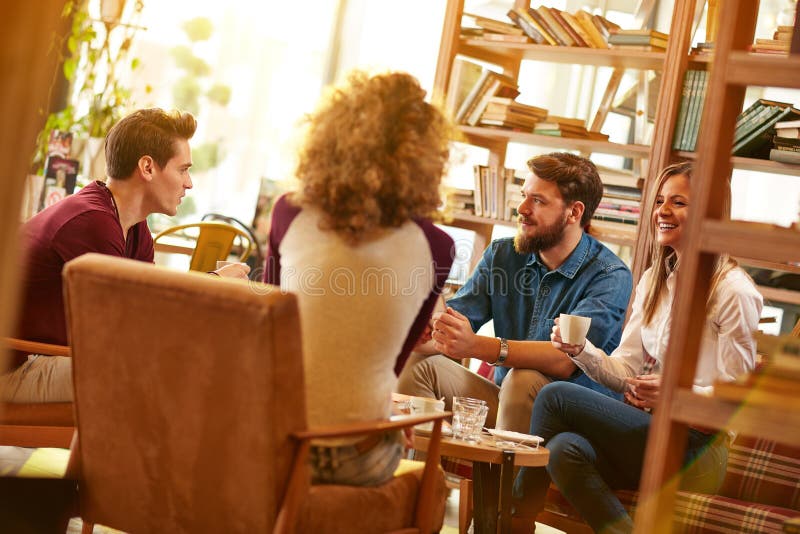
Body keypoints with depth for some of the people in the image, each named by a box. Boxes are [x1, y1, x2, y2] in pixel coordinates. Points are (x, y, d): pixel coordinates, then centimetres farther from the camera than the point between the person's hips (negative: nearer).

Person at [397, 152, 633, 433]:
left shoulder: (611, 277, -14)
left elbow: (565, 360, -28)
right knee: (419, 364, -13)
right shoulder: (502, 254, 6)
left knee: (524, 380, -34)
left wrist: (478, 345, -39)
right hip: (503, 399, 5)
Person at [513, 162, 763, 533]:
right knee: (564, 448, -26)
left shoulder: (734, 290, -10)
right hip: (647, 432, 7)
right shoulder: (654, 280, 15)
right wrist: (582, 351, -10)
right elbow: (625, 370, 10)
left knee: (555, 396, -17)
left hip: (695, 449, -7)